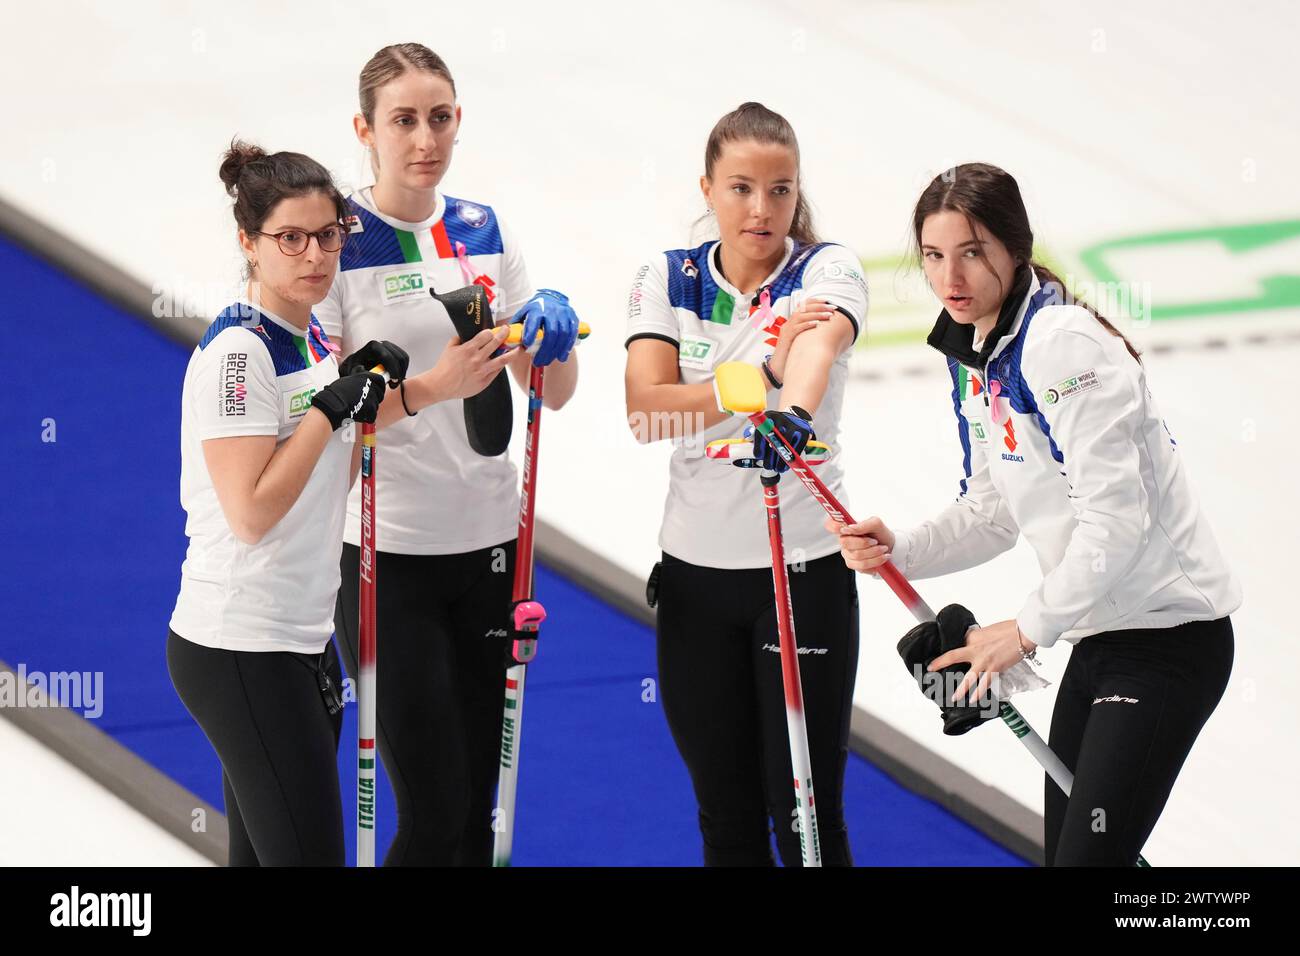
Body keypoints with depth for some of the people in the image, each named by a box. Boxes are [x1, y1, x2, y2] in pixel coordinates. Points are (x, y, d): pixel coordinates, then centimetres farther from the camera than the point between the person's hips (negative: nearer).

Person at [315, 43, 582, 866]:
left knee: (478, 806, 9)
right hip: (386, 554, -5)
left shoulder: (485, 233, 7)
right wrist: (434, 387, -27)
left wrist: (556, 333, -13)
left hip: (489, 544, 5)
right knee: (435, 814, -6)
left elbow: (554, 393, 9)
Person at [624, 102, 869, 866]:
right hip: (696, 571, 3)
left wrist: (793, 410, -55)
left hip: (806, 569, -3)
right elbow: (645, 412, -15)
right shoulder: (668, 281, 1)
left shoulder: (827, 272, -8)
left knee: (808, 816, -3)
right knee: (726, 817, 11)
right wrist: (764, 374, -28)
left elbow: (818, 350, -33)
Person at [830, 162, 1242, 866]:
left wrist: (1028, 629, -20)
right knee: (1062, 851, 13)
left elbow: (1116, 516, -25)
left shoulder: (1063, 344, -20)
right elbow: (993, 512, 13)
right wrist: (901, 552, -4)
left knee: (1090, 856, -14)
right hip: (1099, 635, 10)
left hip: (1170, 638, -10)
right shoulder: (972, 358, 9)